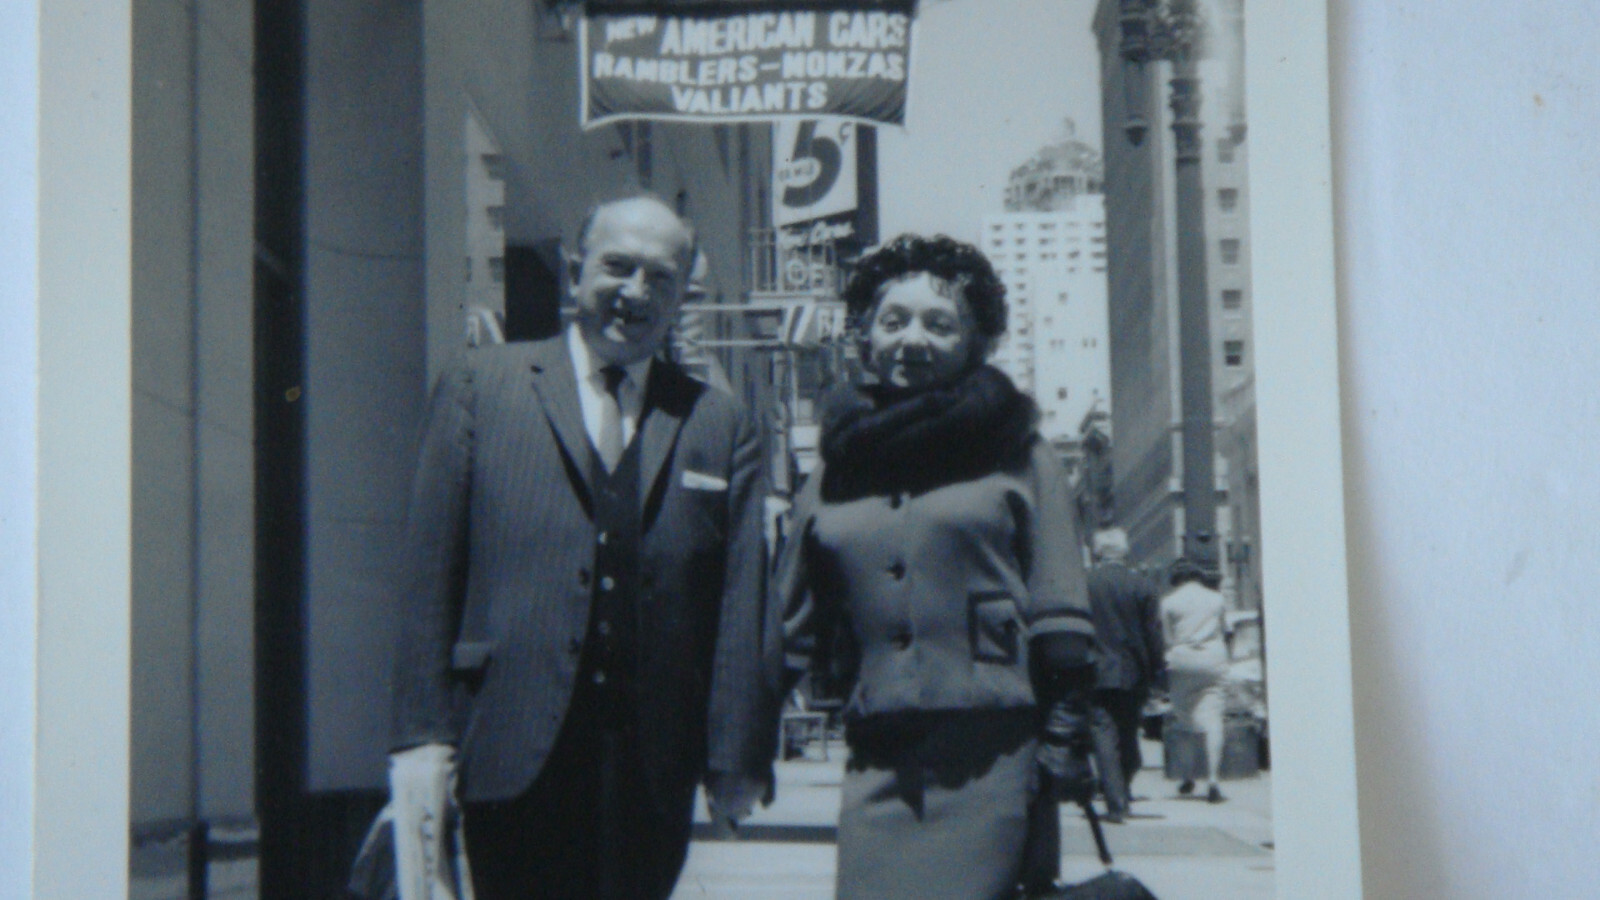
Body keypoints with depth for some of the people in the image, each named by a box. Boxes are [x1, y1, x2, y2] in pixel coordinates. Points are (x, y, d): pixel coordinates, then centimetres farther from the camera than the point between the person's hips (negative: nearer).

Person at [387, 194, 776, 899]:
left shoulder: (721, 427, 12)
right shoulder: (479, 386, 7)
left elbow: (744, 605, 6)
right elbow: (431, 576, 3)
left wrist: (738, 756, -1)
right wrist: (422, 736, -4)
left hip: (652, 766, 2)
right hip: (517, 753, -2)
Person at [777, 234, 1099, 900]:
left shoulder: (1017, 457, 6)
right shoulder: (835, 469, 14)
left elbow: (1061, 624, 2)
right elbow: (791, 630, 18)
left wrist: (1062, 756, -6)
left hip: (994, 762, -2)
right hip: (879, 765, 3)